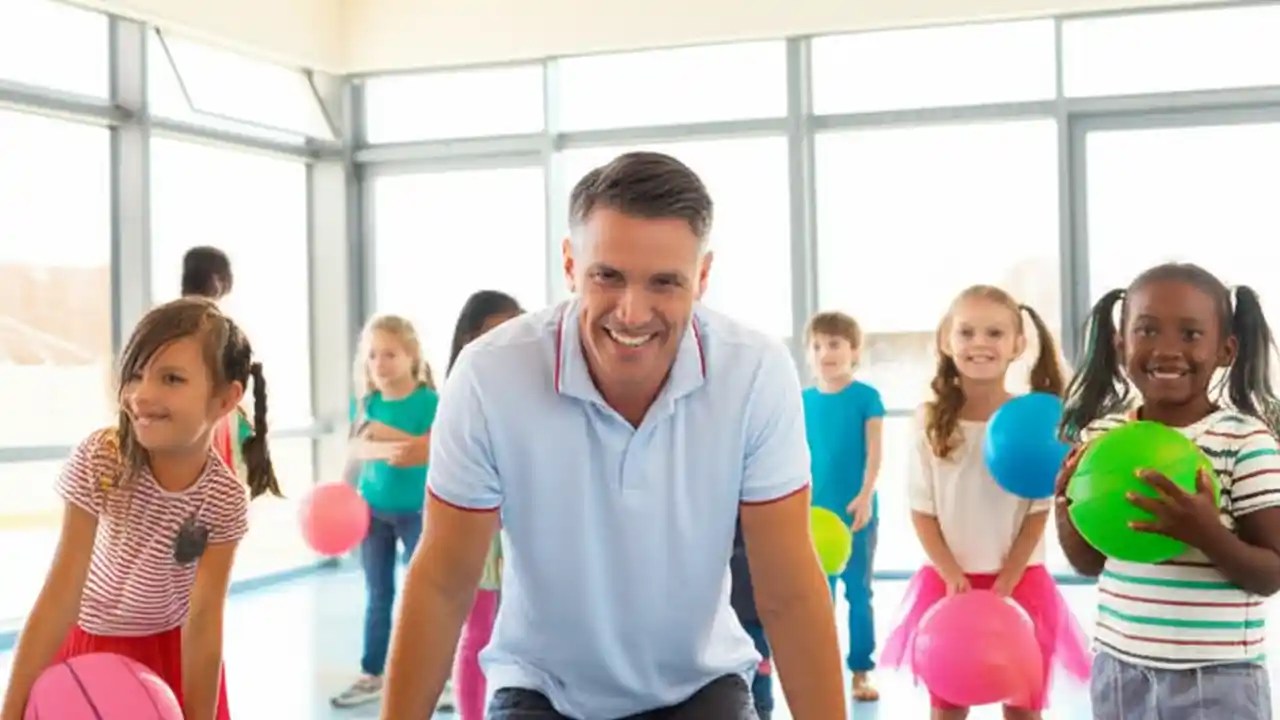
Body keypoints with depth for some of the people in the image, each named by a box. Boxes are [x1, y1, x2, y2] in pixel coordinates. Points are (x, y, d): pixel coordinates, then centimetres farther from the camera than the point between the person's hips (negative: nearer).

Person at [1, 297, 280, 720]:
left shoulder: (226, 500, -23)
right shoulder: (98, 460, -25)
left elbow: (204, 619, -19)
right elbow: (62, 591, -24)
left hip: (172, 653, 0)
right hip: (86, 647, 0)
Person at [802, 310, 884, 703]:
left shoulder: (866, 396, -4)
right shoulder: (803, 400, 3)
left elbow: (874, 453, -7)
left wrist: (864, 497, -18)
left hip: (856, 509, -2)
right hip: (815, 510, 2)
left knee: (859, 591, 7)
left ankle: (861, 672, 14)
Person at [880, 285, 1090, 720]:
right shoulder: (931, 419, -4)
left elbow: (1038, 513, -5)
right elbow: (921, 510, -2)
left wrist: (1004, 586, -11)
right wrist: (952, 576, -12)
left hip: (1019, 580, -1)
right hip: (949, 580, 1)